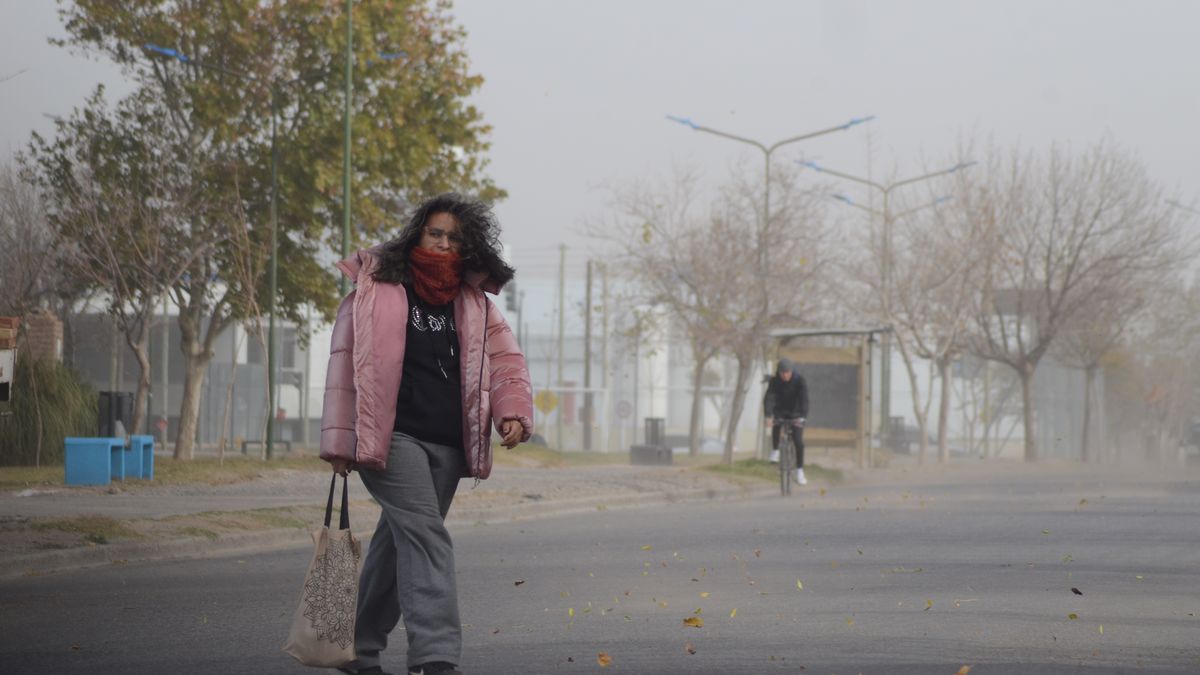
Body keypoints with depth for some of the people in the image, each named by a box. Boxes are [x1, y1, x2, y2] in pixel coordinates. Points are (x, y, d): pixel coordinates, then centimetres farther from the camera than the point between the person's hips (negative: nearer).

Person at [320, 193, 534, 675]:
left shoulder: (474, 304, 15)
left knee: (399, 543, 11)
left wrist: (514, 410, -8)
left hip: (447, 445, 6)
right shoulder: (376, 289, 1)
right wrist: (340, 438, -3)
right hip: (392, 436, -6)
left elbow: (505, 358, 12)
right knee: (425, 535, -19)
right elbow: (345, 363, 0)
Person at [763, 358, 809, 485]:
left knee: (799, 442, -11)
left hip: (795, 415, -1)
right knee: (776, 424, -31)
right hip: (780, 412, 1)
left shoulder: (800, 382, -22)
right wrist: (768, 416, -45)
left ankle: (799, 471, 1)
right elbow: (768, 398, -29)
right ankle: (775, 450, -7)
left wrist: (802, 417, -50)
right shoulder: (775, 382, -18)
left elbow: (804, 400, -33)